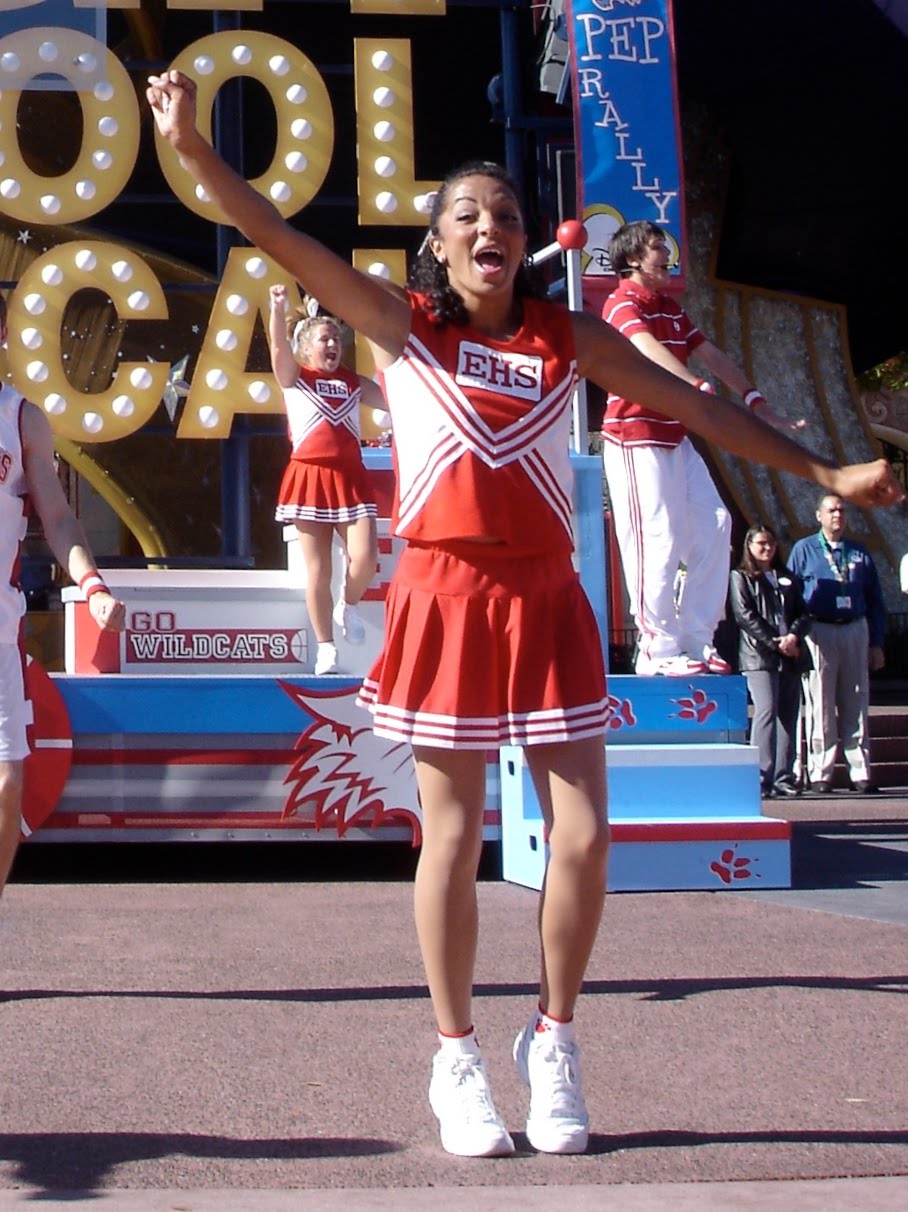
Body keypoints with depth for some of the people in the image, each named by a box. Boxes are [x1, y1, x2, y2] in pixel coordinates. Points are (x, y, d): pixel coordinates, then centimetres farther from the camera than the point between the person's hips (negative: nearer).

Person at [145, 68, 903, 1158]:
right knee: (453, 838, 3)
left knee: (583, 837, -3)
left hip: (545, 600, 2)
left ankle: (552, 1042, 19)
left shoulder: (567, 338, 9)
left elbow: (696, 409, 13)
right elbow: (282, 242, -4)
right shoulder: (401, 324, 4)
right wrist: (194, 150, -17)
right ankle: (457, 1059, 18)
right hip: (443, 597, -2)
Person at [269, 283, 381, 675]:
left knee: (364, 558, -15)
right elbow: (279, 346, -15)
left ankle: (349, 606, 19)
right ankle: (326, 651, 9)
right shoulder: (293, 377, 4)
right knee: (318, 570, 0)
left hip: (350, 478, 2)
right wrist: (278, 307, -32)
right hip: (310, 478, -2)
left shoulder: (354, 384, 13)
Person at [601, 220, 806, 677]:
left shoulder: (671, 308, 19)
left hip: (675, 437, 9)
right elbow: (650, 351, -28)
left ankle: (697, 640, 10)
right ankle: (657, 650, -6)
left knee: (713, 525, 4)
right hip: (635, 438, -9)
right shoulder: (622, 304, -10)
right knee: (658, 537, -11)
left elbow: (711, 354, 20)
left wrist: (755, 400, 13)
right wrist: (700, 389, -42)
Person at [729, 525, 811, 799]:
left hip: (791, 656, 6)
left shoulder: (788, 579, 21)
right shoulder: (740, 577, 6)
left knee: (788, 715, 4)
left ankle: (784, 777, 6)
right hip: (758, 656, -6)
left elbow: (803, 614, 13)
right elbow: (745, 616, -5)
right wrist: (775, 643, -13)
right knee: (766, 711, -17)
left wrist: (794, 636, -9)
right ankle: (762, 779, -21)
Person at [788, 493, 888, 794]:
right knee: (820, 707, -2)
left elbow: (875, 601, 14)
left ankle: (860, 772, 8)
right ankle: (820, 773, 2)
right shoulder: (803, 550, 5)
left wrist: (876, 643, 8)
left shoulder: (859, 554, 13)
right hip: (819, 632, -3)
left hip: (856, 631, 3)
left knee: (856, 705, 4)